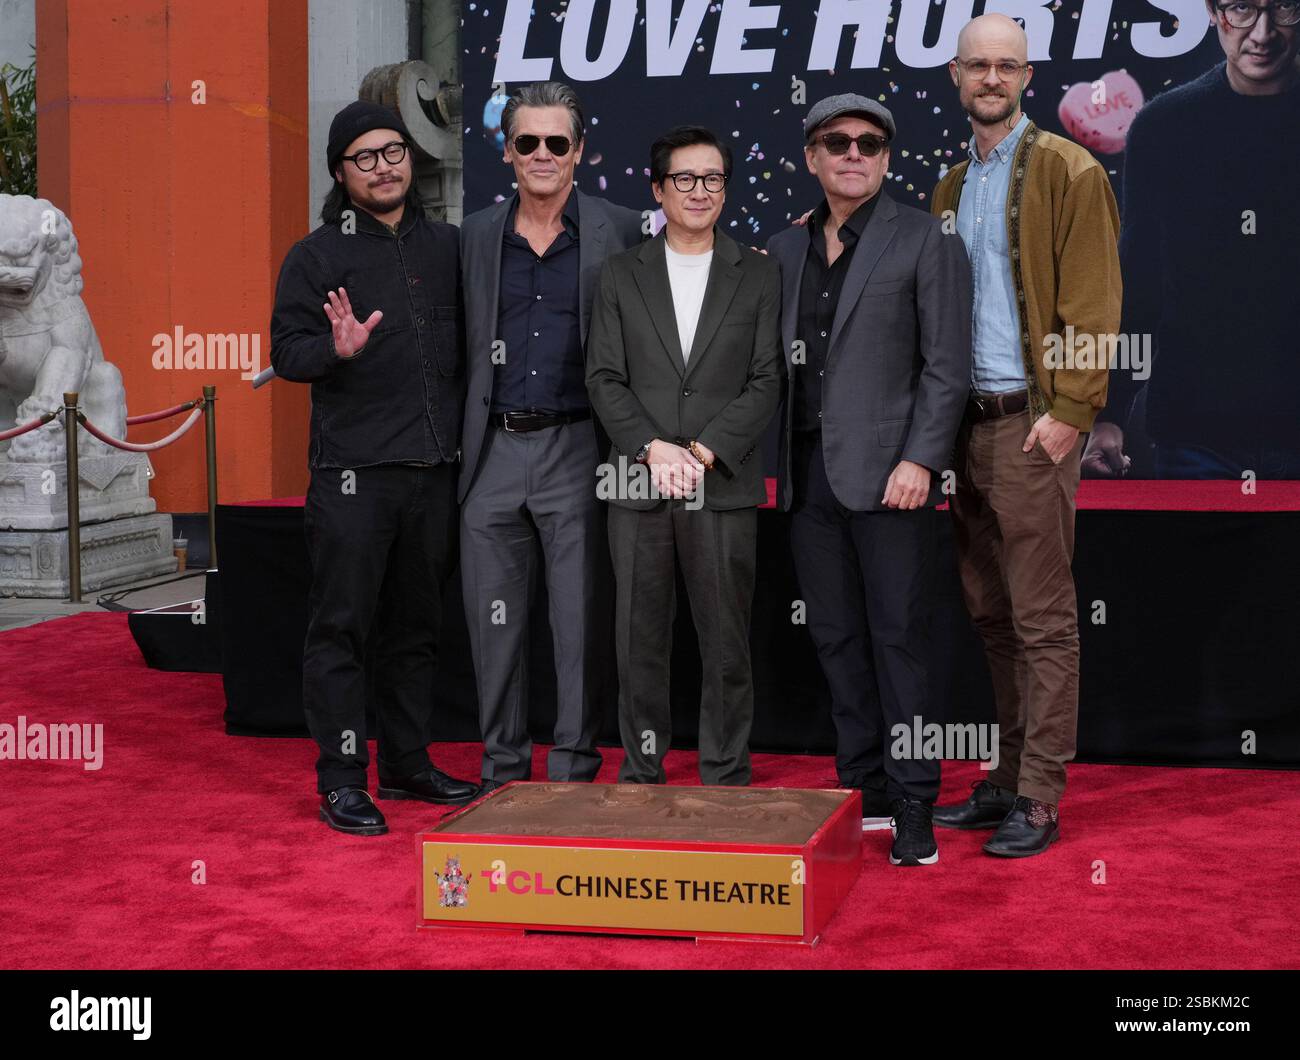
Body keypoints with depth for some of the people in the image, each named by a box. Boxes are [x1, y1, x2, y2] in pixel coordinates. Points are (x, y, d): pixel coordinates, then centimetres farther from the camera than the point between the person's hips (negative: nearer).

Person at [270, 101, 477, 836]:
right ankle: (342, 781, 4)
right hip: (353, 474, -4)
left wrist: (464, 436, 7)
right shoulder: (317, 256, 1)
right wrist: (336, 349, -25)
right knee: (343, 627, -2)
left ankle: (408, 764, 23)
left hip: (436, 471, 5)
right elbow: (286, 351, -5)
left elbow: (467, 345, 17)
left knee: (417, 626, 12)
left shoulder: (447, 247, 13)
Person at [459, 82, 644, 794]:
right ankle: (503, 775, 20)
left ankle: (575, 773, 14)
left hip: (578, 450, -3)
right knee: (493, 622, 8)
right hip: (494, 453, 3)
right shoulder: (475, 236, 9)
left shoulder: (620, 232, 1)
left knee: (583, 622, 2)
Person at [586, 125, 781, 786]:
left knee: (726, 644, 2)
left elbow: (766, 382, 0)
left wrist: (704, 451, -12)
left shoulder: (758, 275, 7)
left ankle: (725, 780, 12)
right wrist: (654, 448, -12)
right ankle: (641, 776, 16)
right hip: (638, 486, 1)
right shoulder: (621, 276, 9)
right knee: (639, 641, 5)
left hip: (724, 487, -1)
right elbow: (603, 379, 3)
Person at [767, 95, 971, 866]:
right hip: (811, 474, 5)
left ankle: (914, 805, 3)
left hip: (888, 473, -5)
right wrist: (782, 466, 3)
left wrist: (920, 460, -14)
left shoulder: (926, 240, 0)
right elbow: (777, 362, 14)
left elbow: (947, 364, -6)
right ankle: (865, 792, 18)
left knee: (900, 638, -3)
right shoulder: (786, 249, 15)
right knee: (837, 638, 9)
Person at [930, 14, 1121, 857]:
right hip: (966, 423, 7)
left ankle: (1039, 802, 1)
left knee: (1043, 620, -3)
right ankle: (1010, 779, 20)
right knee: (993, 616, 11)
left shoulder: (1067, 171, -4)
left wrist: (1068, 412, -16)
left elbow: (1093, 305, -10)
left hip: (1031, 424, -7)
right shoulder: (954, 185, 17)